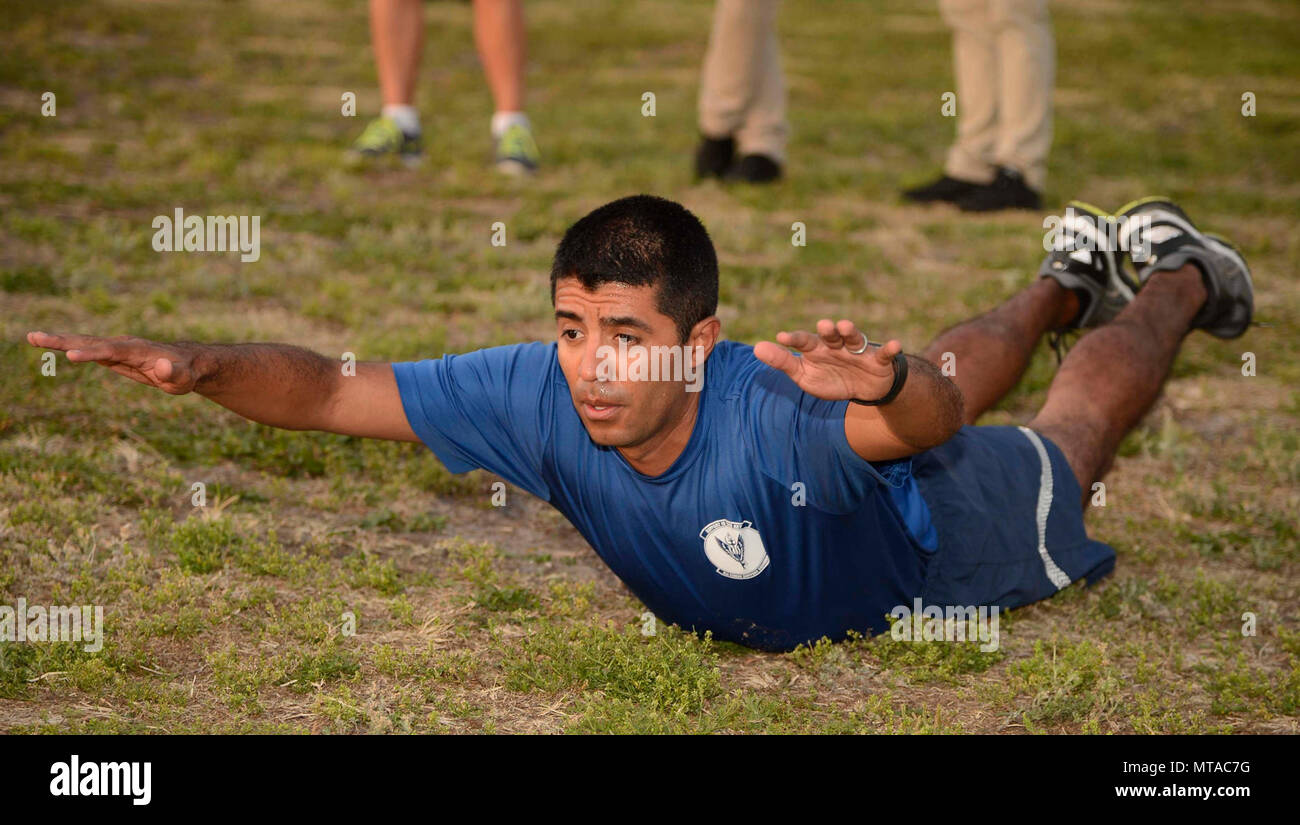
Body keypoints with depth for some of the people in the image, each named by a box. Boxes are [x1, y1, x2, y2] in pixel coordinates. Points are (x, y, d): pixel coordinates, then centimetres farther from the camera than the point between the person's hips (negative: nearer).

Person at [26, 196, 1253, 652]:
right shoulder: (539, 395, -39)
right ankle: (1064, 281, 67)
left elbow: (935, 416, -69)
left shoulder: (777, 413, -52)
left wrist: (889, 384, -91)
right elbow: (329, 393, -37)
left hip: (939, 535, -4)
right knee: (991, 373, 37)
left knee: (1060, 443, 31)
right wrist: (201, 366, -54)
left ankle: (1179, 276, 58)